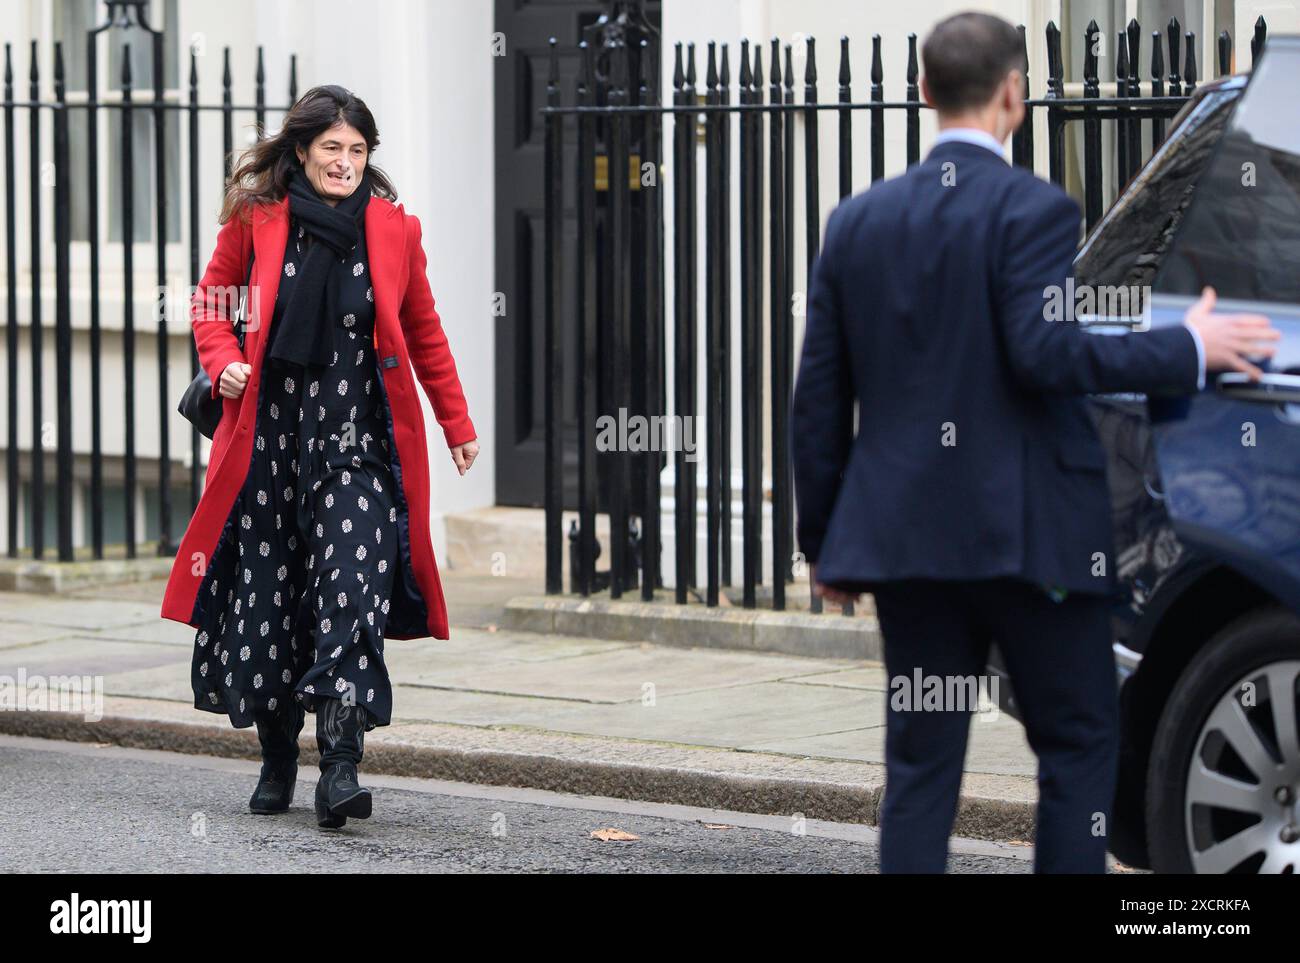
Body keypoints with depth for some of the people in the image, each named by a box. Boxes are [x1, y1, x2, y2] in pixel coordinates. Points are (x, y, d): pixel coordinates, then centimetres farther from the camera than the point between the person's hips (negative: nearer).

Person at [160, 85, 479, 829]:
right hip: (272, 432, 1)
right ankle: (277, 760, 22)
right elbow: (211, 300, 14)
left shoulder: (393, 229, 4)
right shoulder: (256, 221, 1)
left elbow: (423, 331, 15)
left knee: (352, 592, -16)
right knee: (266, 593, 6)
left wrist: (457, 424, 17)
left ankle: (342, 766, -21)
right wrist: (222, 361, -5)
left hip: (358, 438, -1)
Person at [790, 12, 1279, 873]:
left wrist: (823, 541, 16)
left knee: (921, 761, 8)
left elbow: (819, 396, 8)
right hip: (1024, 534, -5)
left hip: (903, 534, 5)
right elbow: (1043, 351, -21)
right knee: (1080, 741, 7)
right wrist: (1189, 350, -11)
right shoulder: (1031, 209, -9)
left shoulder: (859, 221, 8)